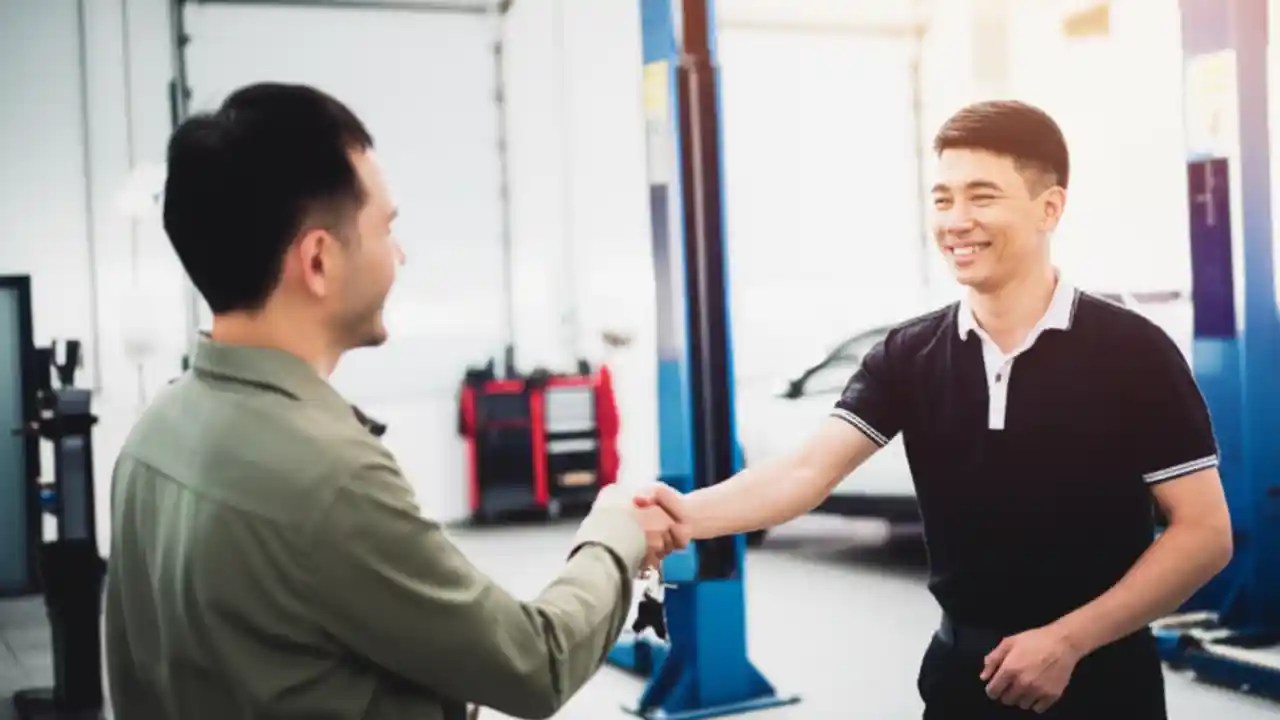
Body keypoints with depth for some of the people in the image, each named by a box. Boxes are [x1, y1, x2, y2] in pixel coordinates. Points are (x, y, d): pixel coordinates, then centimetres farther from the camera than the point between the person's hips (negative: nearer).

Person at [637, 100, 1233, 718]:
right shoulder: (909, 356, -1)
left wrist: (1069, 639, -15)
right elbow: (807, 470, -12)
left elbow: (1205, 532, -9)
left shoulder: (1131, 353, -10)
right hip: (962, 668, 4)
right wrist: (688, 514, -30)